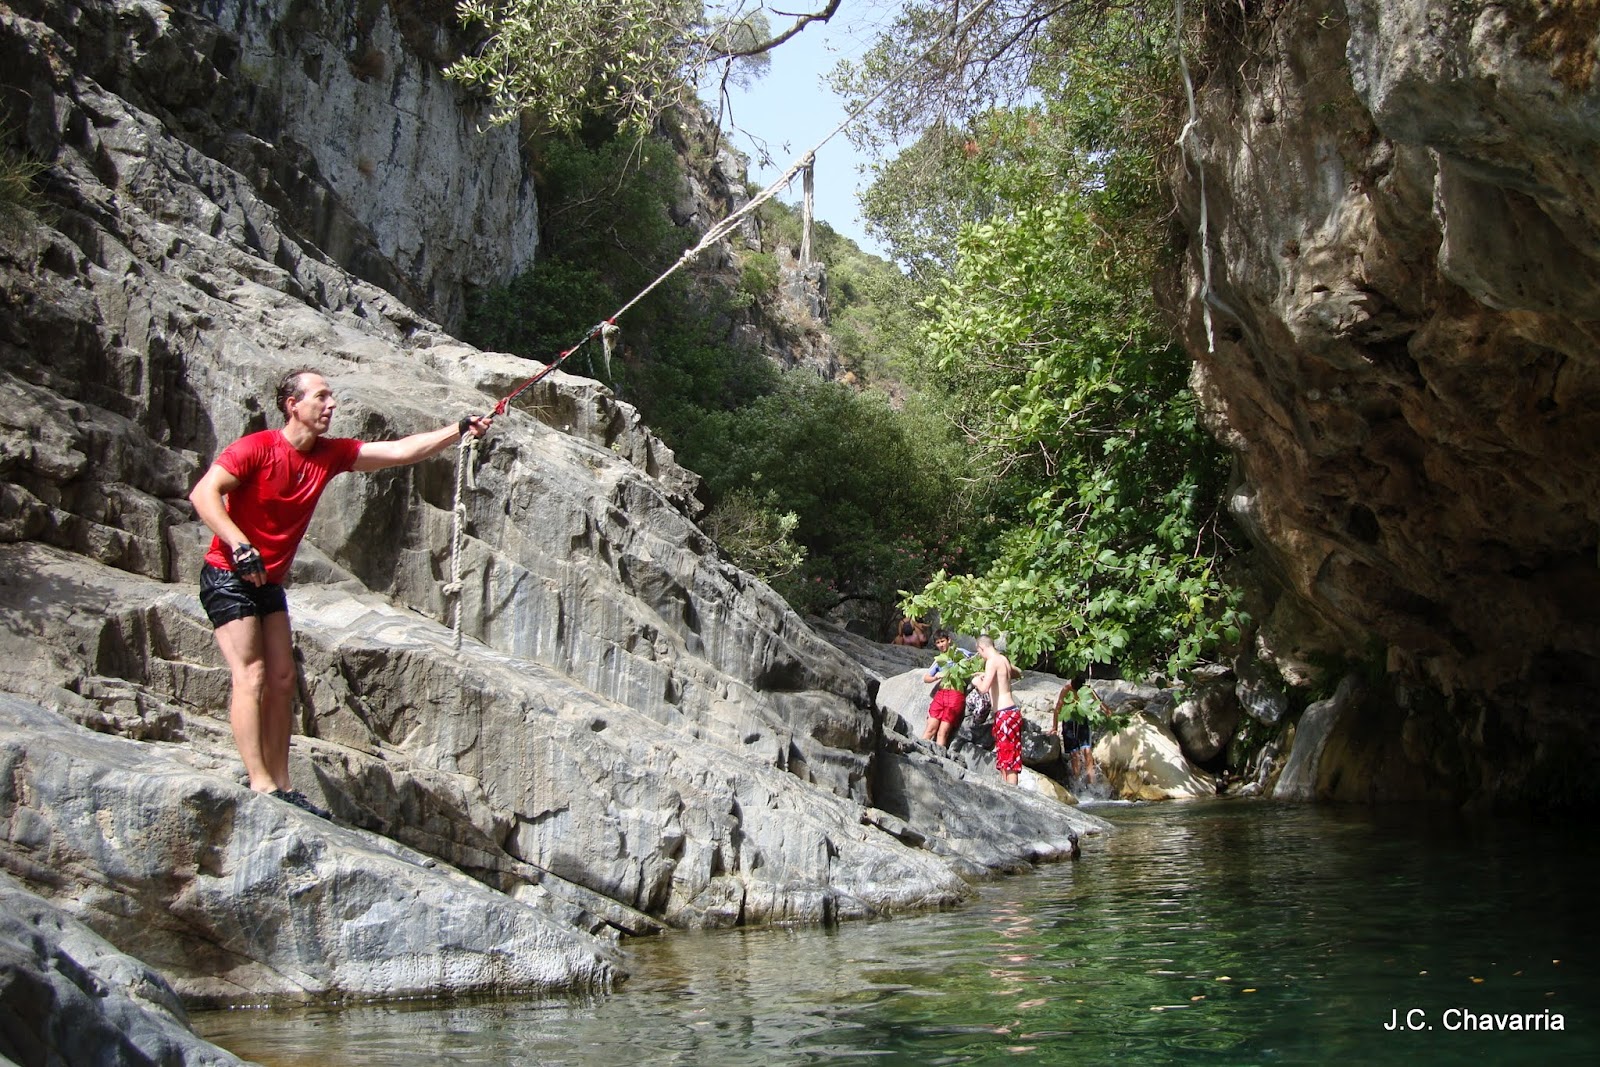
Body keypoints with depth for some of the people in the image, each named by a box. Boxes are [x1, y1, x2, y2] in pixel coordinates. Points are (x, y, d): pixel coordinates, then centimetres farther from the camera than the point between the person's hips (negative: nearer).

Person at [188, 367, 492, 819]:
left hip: (269, 584, 8)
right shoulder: (257, 447, -16)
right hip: (228, 578, -8)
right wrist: (240, 546, -33)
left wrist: (460, 430, -4)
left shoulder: (330, 454, 3)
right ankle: (260, 784, -18)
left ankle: (281, 784, 5)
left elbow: (401, 451, 2)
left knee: (282, 679, 3)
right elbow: (203, 493, -24)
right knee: (251, 676, -15)